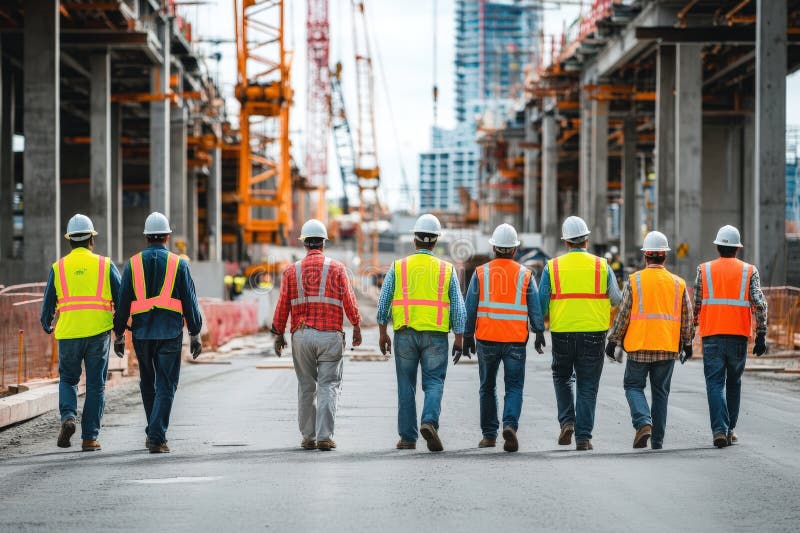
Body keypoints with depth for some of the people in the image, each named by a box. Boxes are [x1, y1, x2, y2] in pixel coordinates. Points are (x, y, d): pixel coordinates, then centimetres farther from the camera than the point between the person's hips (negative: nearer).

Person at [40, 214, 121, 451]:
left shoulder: (58, 267, 4)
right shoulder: (105, 265, 3)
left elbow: (48, 302, 7)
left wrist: (47, 326, 26)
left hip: (68, 333, 0)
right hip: (99, 332, 0)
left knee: (68, 379, 18)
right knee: (95, 385, 7)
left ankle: (68, 416, -8)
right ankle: (89, 437, 5)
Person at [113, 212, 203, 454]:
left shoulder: (133, 264, 3)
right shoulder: (178, 264, 0)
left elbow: (123, 302, 3)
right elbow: (190, 302, 1)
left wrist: (119, 334, 10)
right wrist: (195, 334, 7)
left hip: (142, 333, 2)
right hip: (170, 333, -2)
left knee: (148, 383, 19)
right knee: (166, 386, -1)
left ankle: (154, 432, 26)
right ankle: (157, 438, -10)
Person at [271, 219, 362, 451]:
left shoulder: (292, 271, 4)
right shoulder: (336, 268, -1)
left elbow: (282, 306, 4)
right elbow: (349, 301, -2)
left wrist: (279, 334, 13)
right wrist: (356, 327, 9)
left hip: (301, 336, 2)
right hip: (330, 335, -2)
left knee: (306, 387, 11)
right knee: (328, 386, -1)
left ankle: (308, 437, 12)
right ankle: (324, 436, -10)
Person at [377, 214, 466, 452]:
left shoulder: (398, 267, 3)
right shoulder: (447, 270, 3)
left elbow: (383, 301, 4)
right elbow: (458, 307, 1)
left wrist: (383, 333, 12)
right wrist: (459, 339, 5)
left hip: (405, 334, 1)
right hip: (436, 335, -1)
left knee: (406, 386, 8)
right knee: (434, 383, 3)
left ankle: (408, 437, 9)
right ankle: (429, 422, -22)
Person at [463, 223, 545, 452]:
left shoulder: (480, 273, 0)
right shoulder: (525, 275, 1)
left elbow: (470, 309, 2)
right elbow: (535, 309, 1)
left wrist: (468, 336, 9)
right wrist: (539, 334, 10)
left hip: (487, 339, 1)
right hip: (516, 340, -1)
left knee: (488, 388, 14)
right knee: (514, 388, 3)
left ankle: (489, 435, 17)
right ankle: (510, 425, -21)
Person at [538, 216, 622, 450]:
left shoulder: (552, 267, 0)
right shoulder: (602, 266, 1)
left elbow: (541, 303, 0)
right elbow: (617, 301, 6)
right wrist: (609, 325, 24)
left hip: (562, 333, 0)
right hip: (594, 334, 0)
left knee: (562, 377, 23)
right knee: (587, 386, 7)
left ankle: (567, 421, 7)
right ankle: (583, 437, 2)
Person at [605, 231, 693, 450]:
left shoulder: (634, 280, -4)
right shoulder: (678, 283, 5)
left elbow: (623, 313, -3)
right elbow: (687, 316, 11)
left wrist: (613, 340, 5)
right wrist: (687, 343, 22)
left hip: (639, 345, -2)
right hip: (668, 347, 3)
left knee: (634, 386, 9)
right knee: (660, 392, 10)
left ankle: (643, 423, -14)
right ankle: (657, 440, 11)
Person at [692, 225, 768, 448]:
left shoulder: (704, 270, 3)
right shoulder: (749, 271, 3)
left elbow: (696, 304, 4)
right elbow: (760, 304, -4)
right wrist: (761, 335, -1)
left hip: (712, 337, -1)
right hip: (739, 336, 1)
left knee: (715, 383, -1)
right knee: (733, 383, 16)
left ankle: (719, 430, -17)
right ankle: (730, 430, 22)